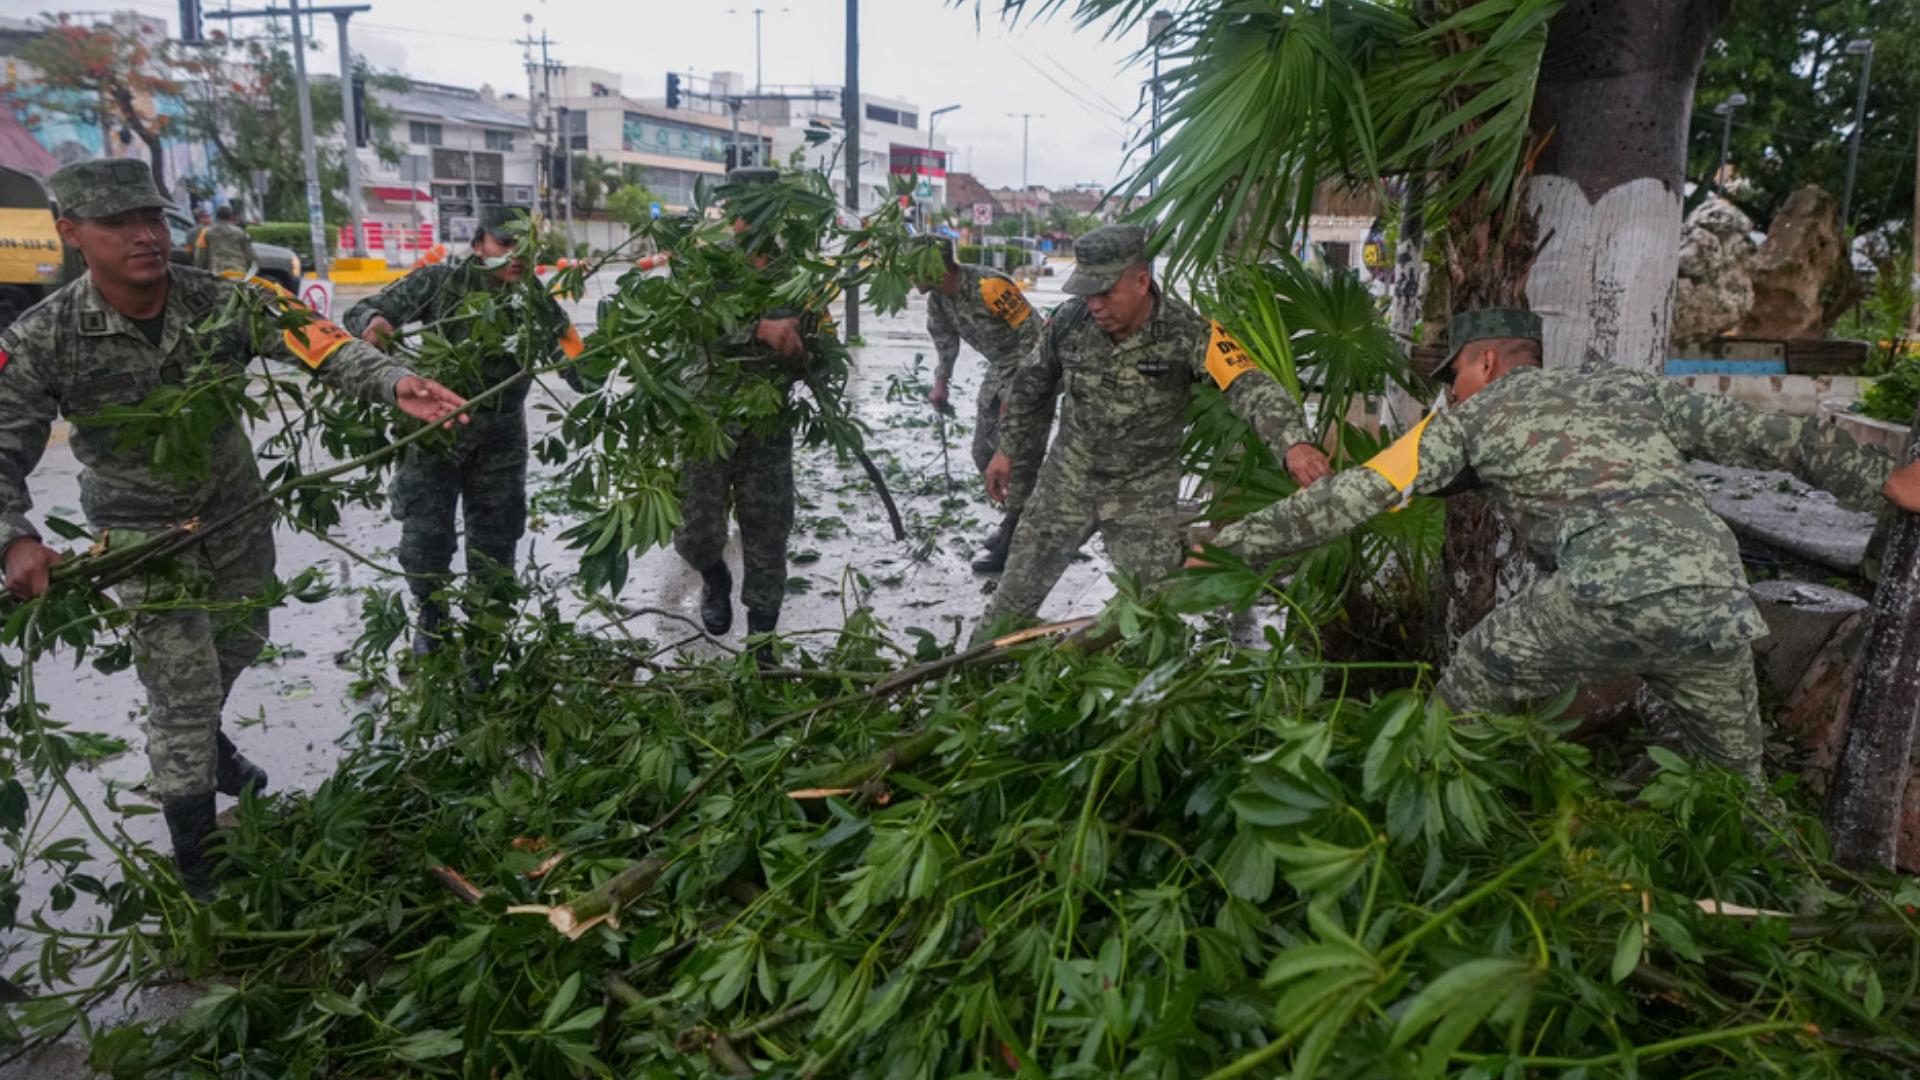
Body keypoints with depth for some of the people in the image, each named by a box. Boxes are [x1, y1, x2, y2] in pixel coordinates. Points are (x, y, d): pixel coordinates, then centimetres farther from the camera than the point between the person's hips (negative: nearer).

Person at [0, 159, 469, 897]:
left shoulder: (222, 303, -18)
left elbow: (316, 345, -31)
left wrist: (393, 383, -51)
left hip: (236, 510, 4)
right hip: (144, 533, -3)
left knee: (241, 644, 24)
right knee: (183, 692, -3)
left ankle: (199, 742, 58)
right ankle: (200, 871, 16)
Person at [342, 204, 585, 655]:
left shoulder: (535, 302, -6)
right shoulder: (439, 280, -10)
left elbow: (580, 373, -9)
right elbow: (361, 311, -8)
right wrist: (372, 322, -32)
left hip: (499, 443, 1)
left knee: (495, 542, 9)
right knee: (426, 536, 2)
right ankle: (430, 621, 29)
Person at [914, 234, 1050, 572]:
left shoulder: (988, 286, -29)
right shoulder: (936, 296, -3)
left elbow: (1034, 336, -24)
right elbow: (945, 340, 15)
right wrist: (941, 383, 14)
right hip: (1000, 369, 9)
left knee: (1020, 457, -9)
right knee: (984, 453, 12)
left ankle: (1013, 540, -1)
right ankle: (1020, 518, 29)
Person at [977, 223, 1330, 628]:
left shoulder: (1188, 333, -24)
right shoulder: (1069, 321, -13)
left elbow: (1250, 386, -36)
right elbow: (1033, 385, 5)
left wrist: (1294, 442, -53)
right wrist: (1008, 449, 12)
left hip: (1145, 491, -3)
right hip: (1068, 479, 3)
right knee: (1020, 584, 13)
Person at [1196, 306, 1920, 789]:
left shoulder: (1473, 417, 16)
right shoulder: (1631, 386, 29)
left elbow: (1352, 499, 13)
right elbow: (1765, 435, 25)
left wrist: (1232, 545, 17)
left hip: (1608, 596, -5)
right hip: (1721, 598, 5)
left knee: (1468, 689, 18)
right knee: (1735, 782, 26)